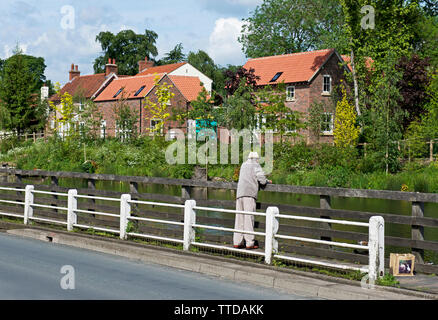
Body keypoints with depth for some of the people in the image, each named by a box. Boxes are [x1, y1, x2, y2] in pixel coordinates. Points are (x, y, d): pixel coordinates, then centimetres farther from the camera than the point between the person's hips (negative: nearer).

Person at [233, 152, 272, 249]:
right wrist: (268, 181, 16)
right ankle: (249, 243, -11)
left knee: (239, 218, 6)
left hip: (239, 194, 6)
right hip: (249, 193, -6)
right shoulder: (256, 165, 4)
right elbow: (262, 180, -5)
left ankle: (237, 242, 4)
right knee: (249, 218, -8)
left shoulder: (244, 165, 23)